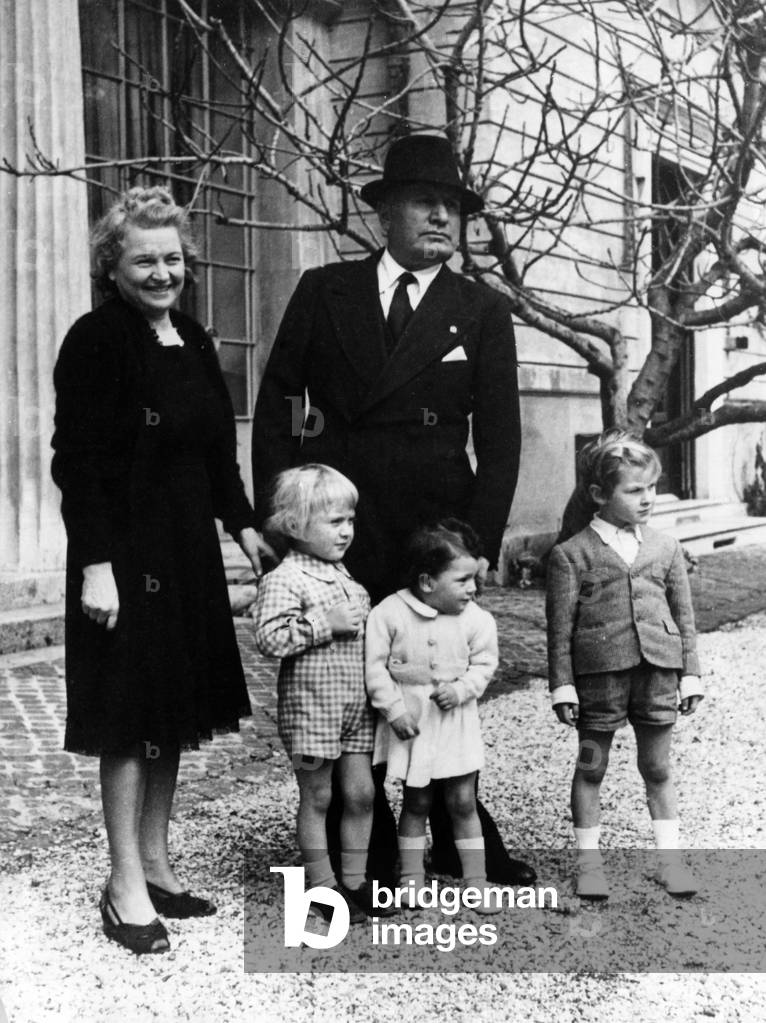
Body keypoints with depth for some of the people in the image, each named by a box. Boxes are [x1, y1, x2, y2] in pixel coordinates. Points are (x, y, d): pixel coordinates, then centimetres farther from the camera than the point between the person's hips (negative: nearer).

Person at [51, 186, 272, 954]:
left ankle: (156, 866, 26)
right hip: (127, 554, -7)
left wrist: (242, 524, 7)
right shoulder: (95, 341, -11)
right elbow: (76, 462, -15)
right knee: (130, 719, 0)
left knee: (174, 715, 13)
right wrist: (95, 564, -20)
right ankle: (126, 886, 11)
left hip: (188, 553, 7)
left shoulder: (192, 341, 11)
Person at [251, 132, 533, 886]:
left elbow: (499, 441, 2)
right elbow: (275, 400, 7)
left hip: (436, 524, 0)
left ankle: (459, 841, 24)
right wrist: (276, 511, -1)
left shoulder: (483, 313, 5)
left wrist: (479, 543, -7)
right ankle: (366, 852, 19)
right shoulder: (324, 290, 6)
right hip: (331, 521, 0)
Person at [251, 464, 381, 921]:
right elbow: (270, 639, -25)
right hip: (311, 706, -7)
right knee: (318, 798, 6)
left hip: (356, 704, 7)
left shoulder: (345, 577, 12)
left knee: (361, 794, 10)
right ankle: (324, 887, 18)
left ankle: (354, 880, 24)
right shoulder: (284, 580, -14)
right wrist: (324, 623, -25)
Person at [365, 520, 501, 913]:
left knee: (463, 802, 5)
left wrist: (461, 689, -16)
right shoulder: (389, 613, -15)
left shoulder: (477, 619, -8)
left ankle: (476, 881, 16)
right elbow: (375, 665, -10)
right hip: (410, 719, -1)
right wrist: (394, 708, -13)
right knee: (416, 802, 11)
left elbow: (484, 663, 1)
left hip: (456, 719, 1)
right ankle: (412, 878, 25)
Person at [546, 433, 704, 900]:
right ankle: (589, 861, 21)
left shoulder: (666, 548, 7)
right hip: (598, 673, -2)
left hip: (658, 669, 3)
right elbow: (560, 628, -3)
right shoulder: (572, 554, -4)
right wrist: (562, 686, -5)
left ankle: (670, 858, 23)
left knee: (658, 768, 12)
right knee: (591, 766, 8)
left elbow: (684, 616, 12)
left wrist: (691, 674, 9)